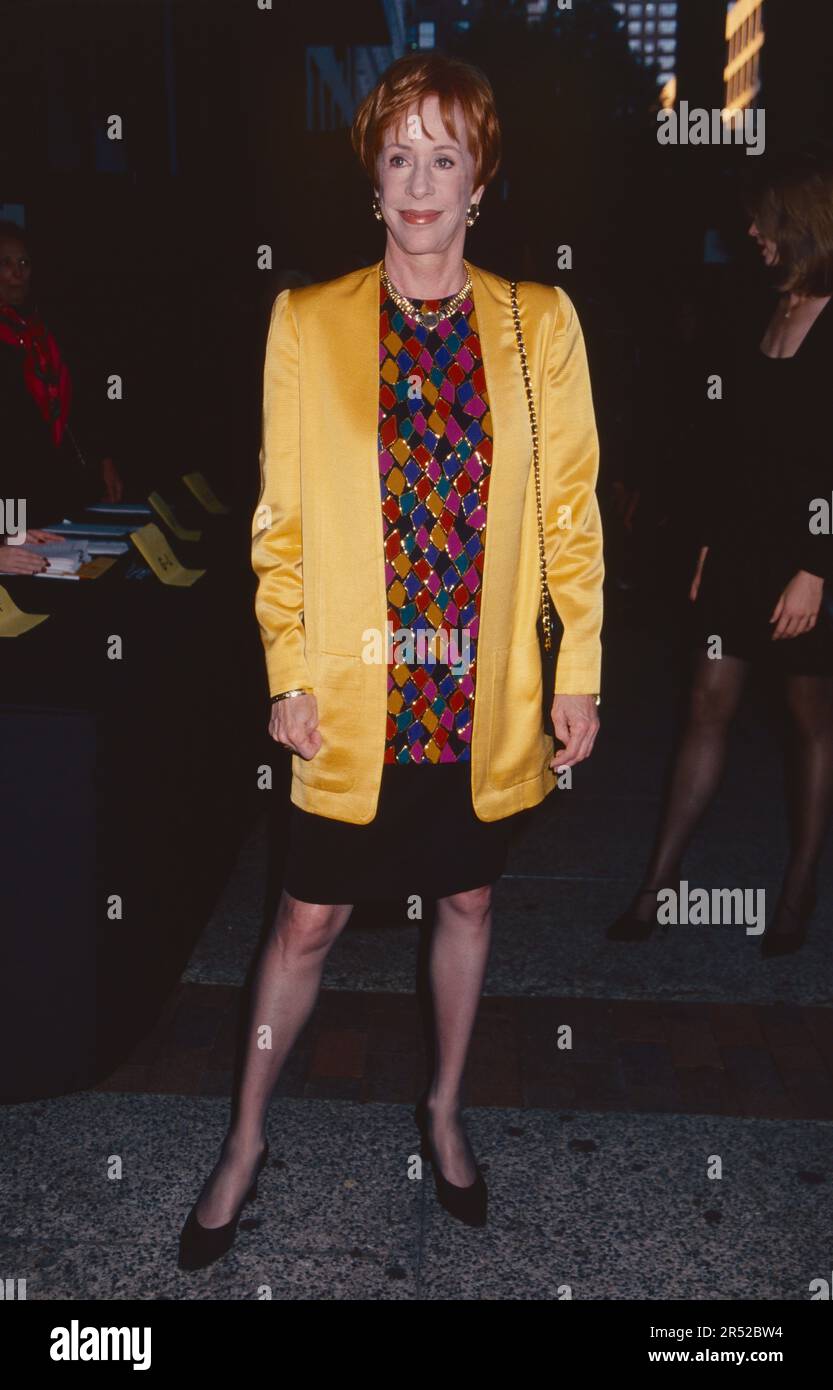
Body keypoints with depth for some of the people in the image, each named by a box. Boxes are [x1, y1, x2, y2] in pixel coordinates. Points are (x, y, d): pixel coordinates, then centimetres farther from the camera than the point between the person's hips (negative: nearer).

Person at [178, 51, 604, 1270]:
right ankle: (247, 1136, 32)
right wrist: (289, 675, -6)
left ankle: (445, 1110, 41)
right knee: (309, 920, 9)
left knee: (468, 903, 17)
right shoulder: (306, 323, -3)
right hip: (356, 701, -1)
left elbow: (572, 511, 1)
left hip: (490, 700, 2)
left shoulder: (541, 323, 0)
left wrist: (580, 671, -1)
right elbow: (281, 519, -2)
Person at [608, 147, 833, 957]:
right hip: (740, 546, 6)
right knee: (708, 707, 7)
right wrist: (710, 541, 11)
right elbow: (731, 442, 11)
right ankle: (659, 883, 14)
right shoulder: (765, 315, 10)